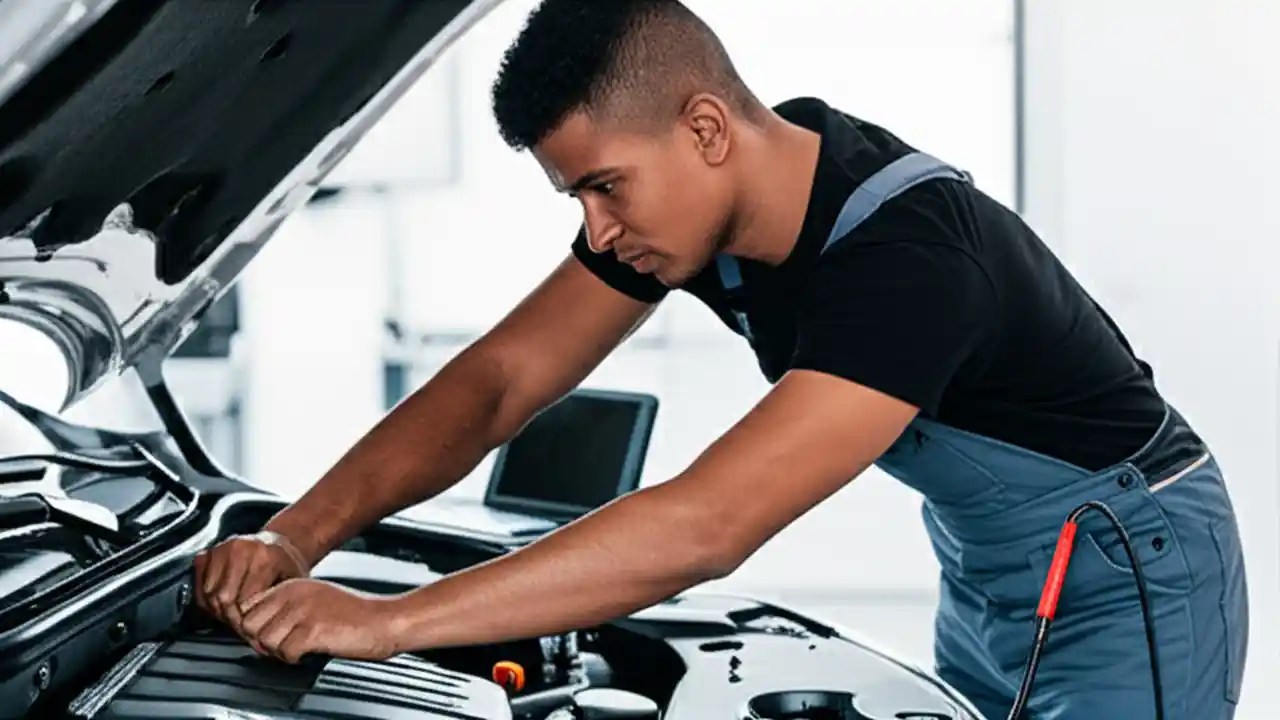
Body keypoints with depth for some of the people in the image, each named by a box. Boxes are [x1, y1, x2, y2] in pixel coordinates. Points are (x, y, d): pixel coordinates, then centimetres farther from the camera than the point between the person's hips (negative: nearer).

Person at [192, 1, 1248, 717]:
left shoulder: (905, 251, -37)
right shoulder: (675, 199, -12)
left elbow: (704, 529, -44)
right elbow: (497, 383, -8)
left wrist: (382, 621, -45)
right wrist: (295, 539, -23)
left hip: (1132, 572, -7)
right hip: (984, 573, 8)